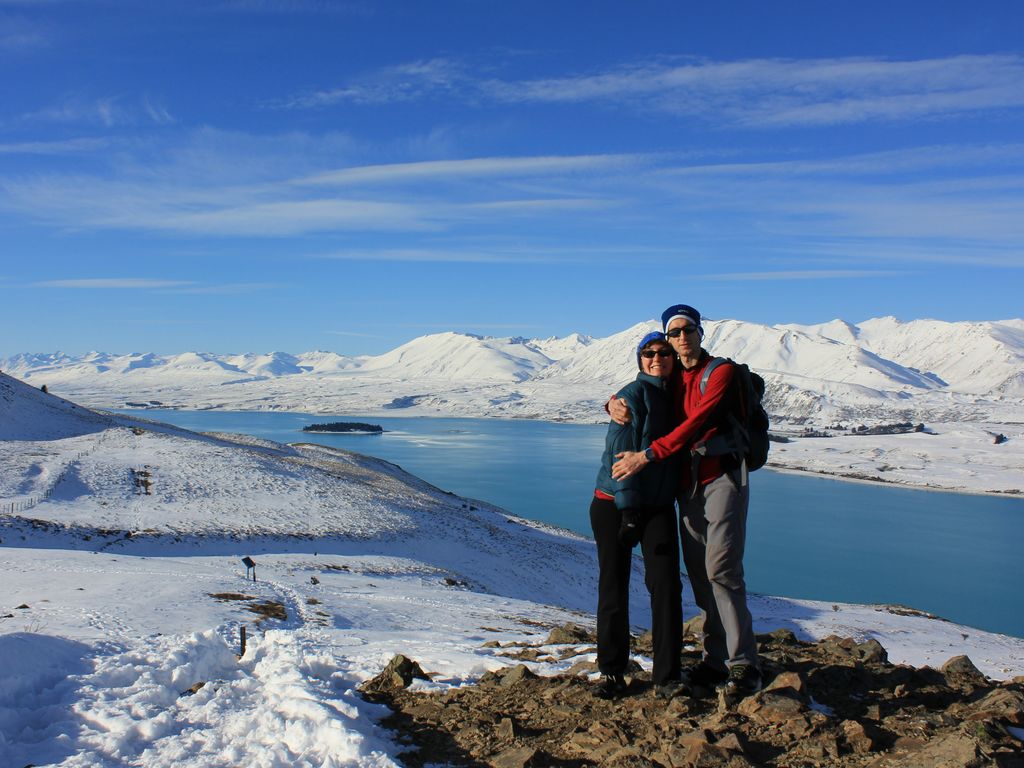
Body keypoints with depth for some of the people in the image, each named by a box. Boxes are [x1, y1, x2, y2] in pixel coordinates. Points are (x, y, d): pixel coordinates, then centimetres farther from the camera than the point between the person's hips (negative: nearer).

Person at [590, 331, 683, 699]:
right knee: (614, 588, 2)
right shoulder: (634, 393, -7)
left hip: (658, 506, 5)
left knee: (666, 584, -5)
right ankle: (612, 672, 15)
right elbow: (621, 452, -15)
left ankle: (666, 675, 5)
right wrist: (628, 509, -20)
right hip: (614, 504, -5)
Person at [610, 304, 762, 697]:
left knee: (721, 570, -14)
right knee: (699, 574, 4)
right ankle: (715, 660, 12)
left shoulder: (721, 371, -5)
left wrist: (647, 455, -24)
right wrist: (614, 403, -1)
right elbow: (636, 397, 26)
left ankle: (744, 665, -7)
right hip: (688, 485, 6)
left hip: (722, 479, -6)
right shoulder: (673, 383, 16)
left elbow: (697, 423, -18)